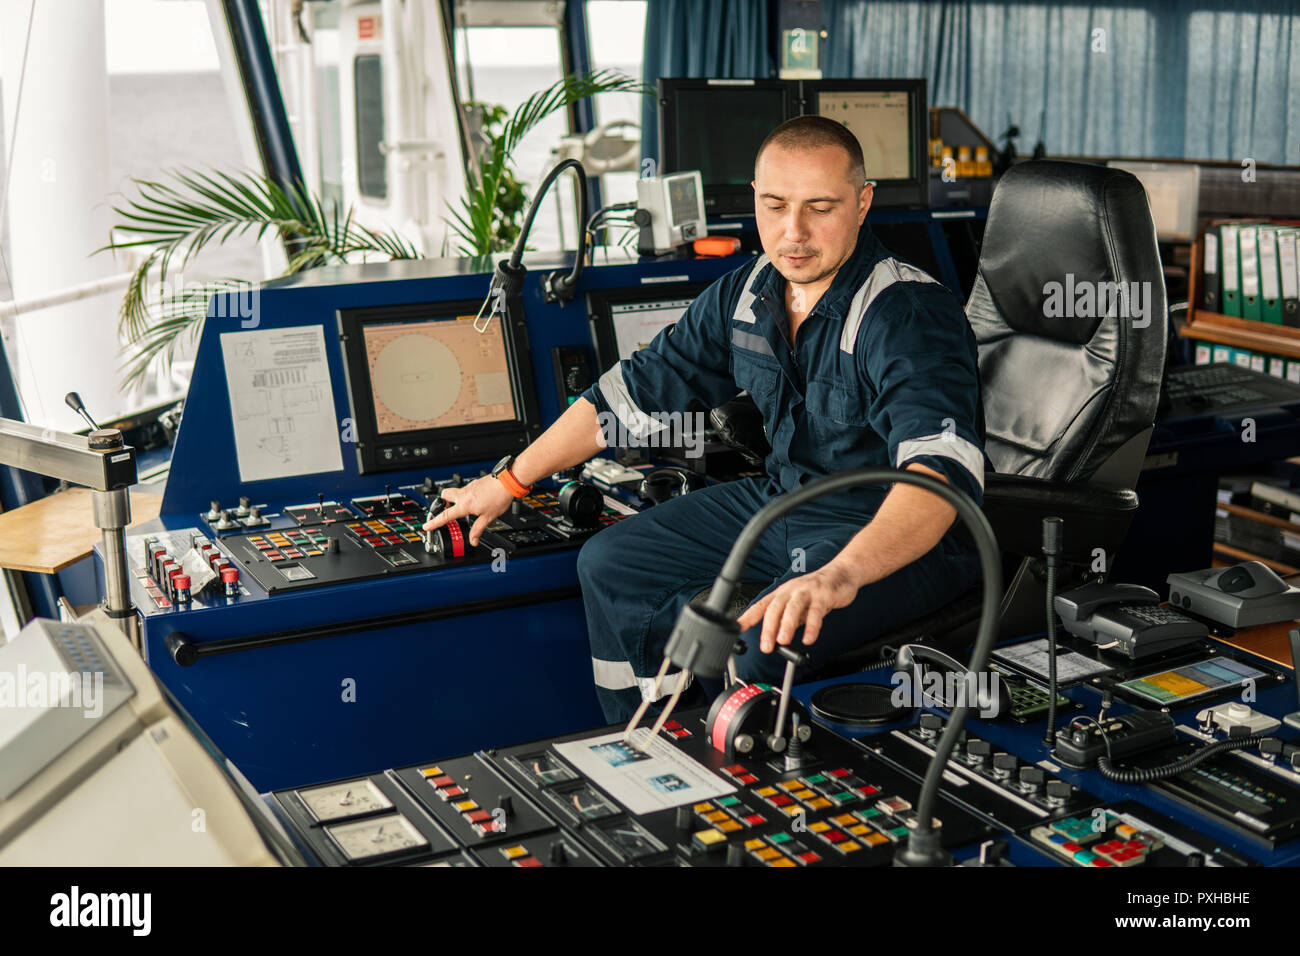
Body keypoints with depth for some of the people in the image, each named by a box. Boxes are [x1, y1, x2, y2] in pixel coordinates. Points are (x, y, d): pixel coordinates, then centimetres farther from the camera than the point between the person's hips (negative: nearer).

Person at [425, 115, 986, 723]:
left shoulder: (911, 317, -25)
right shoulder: (746, 294, 0)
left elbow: (941, 472, -41)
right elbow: (635, 390, 10)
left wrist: (840, 575, -58)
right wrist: (509, 480, 11)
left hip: (901, 534, -8)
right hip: (783, 496, 8)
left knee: (765, 644, -33)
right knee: (609, 563, 5)